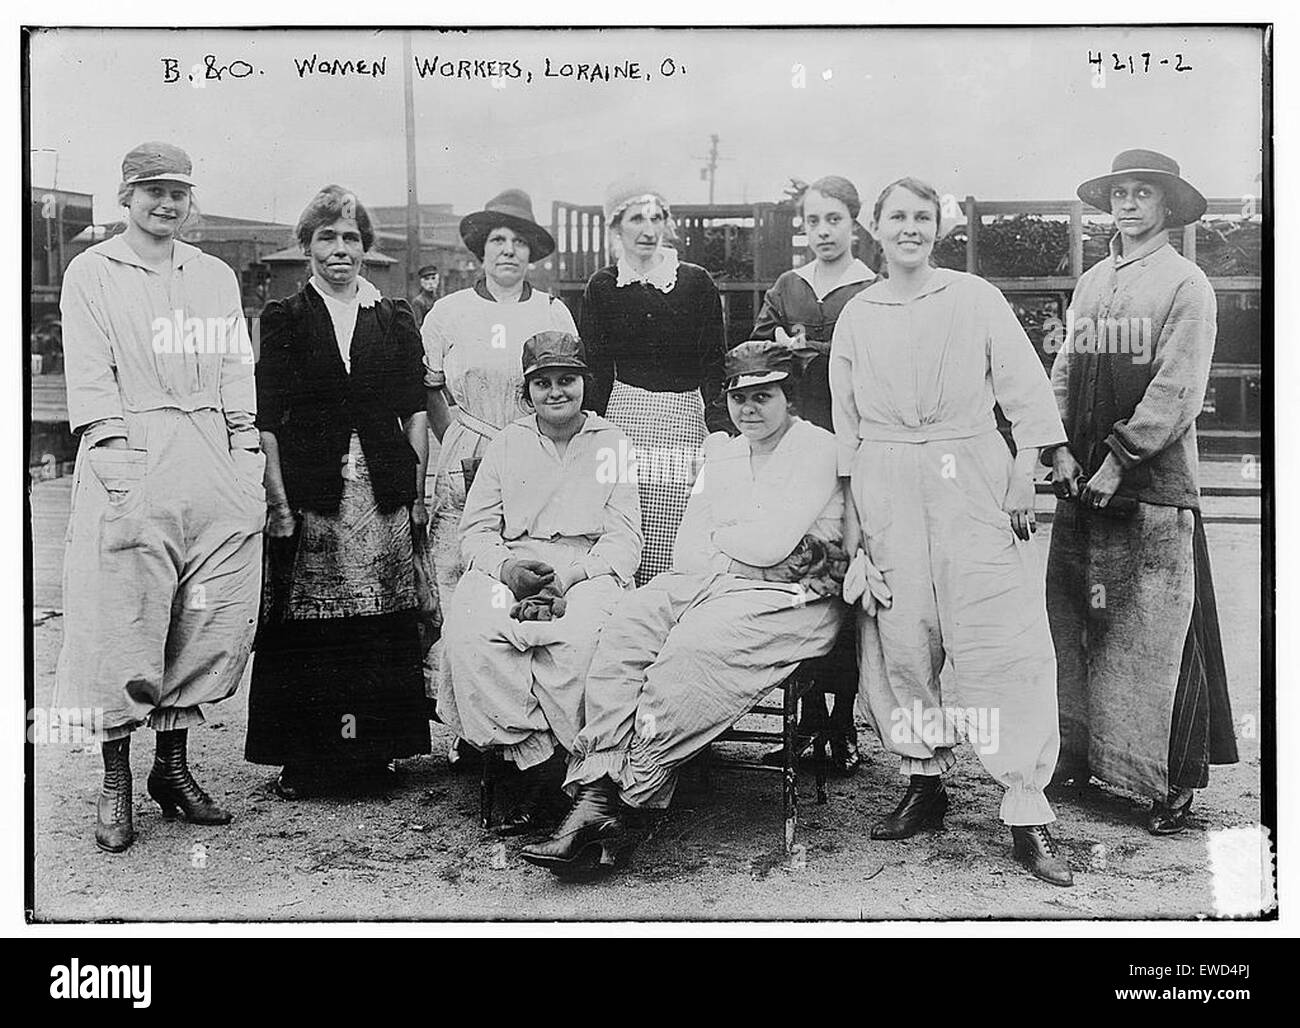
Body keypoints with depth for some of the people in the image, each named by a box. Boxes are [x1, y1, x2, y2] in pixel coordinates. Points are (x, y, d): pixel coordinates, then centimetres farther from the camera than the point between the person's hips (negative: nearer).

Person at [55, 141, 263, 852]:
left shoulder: (216, 277, 21)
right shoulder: (91, 273, 8)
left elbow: (236, 372, 16)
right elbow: (89, 374, -2)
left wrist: (247, 457, 4)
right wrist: (115, 452, -14)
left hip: (213, 457, 4)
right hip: (129, 454, -4)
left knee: (215, 617, 2)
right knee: (122, 617, -7)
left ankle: (172, 764, 14)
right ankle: (116, 780, 3)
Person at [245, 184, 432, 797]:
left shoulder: (394, 318, 12)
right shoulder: (284, 319, 6)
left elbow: (415, 408, 10)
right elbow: (267, 419, 1)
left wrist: (419, 490, 2)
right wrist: (278, 499, -8)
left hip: (382, 490, 2)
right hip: (309, 489, -2)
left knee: (383, 626, 2)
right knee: (306, 627, -1)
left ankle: (374, 749, 13)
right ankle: (304, 758, 8)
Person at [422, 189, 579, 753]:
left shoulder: (555, 314, 12)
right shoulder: (449, 312, 11)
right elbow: (430, 390, 13)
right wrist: (459, 444, 2)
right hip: (465, 471, 0)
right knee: (459, 593, -7)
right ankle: (464, 723, -2)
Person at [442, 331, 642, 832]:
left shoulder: (611, 442, 15)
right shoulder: (507, 443, 21)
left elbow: (625, 538, 6)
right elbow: (475, 529, 14)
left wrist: (567, 577, -12)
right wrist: (506, 567, -9)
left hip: (589, 571, -2)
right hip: (509, 570, 2)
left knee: (582, 635, -37)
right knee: (470, 631, -31)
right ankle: (541, 763, -27)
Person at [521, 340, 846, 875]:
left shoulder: (818, 449, 0)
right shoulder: (721, 453, 23)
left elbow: (768, 546, -11)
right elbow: (686, 550, 13)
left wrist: (719, 539, 6)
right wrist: (737, 549, -6)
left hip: (789, 596, -6)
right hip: (707, 586, 6)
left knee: (694, 645, -34)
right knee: (623, 631, -21)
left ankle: (627, 790, -28)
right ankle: (596, 797, -31)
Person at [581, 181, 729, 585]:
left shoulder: (696, 282, 6)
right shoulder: (602, 287, 9)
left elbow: (714, 364, 4)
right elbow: (595, 369, 7)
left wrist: (720, 430, -6)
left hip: (685, 416, -1)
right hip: (624, 414, 1)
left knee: (673, 557, -7)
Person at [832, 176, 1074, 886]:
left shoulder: (975, 299, 6)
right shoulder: (856, 317, 12)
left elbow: (1025, 389, 3)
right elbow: (847, 423, 15)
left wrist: (1024, 474, -6)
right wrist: (851, 510, 10)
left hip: (971, 473, -2)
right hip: (886, 484, 3)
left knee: (1001, 636, -9)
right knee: (900, 635, 0)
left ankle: (1027, 814, -7)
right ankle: (923, 782, 16)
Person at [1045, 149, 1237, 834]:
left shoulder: (1185, 284, -2)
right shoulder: (1090, 283, 16)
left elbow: (1177, 390, -10)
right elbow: (1064, 372, 14)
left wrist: (1119, 458, -15)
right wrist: (1060, 449, -1)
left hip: (1155, 480, -6)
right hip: (1083, 480, 6)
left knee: (1155, 632, -4)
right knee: (1074, 622, 6)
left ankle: (1175, 784, 5)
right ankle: (1082, 756, 17)